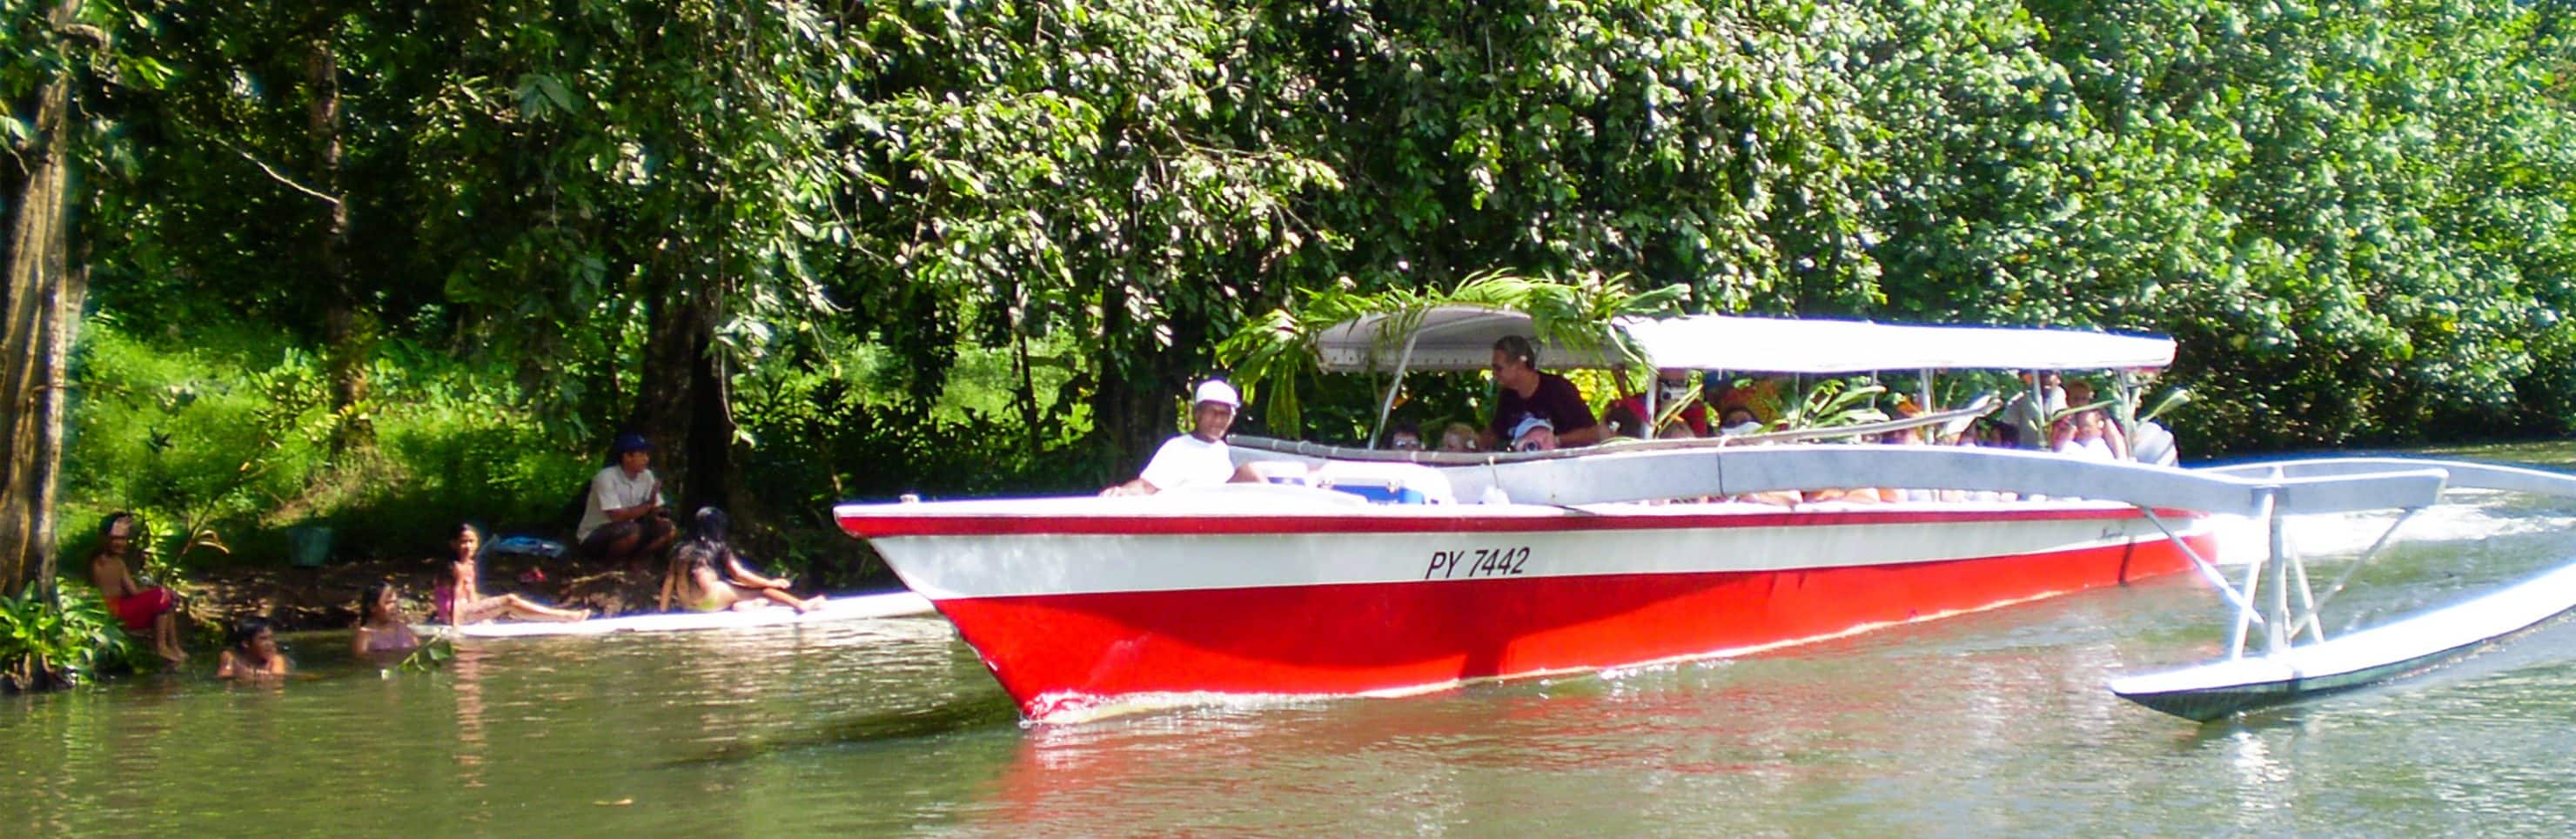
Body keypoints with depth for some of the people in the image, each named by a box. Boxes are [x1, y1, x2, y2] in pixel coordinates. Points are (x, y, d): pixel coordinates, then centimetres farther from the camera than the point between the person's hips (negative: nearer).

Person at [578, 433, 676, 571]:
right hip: (594, 537, -6)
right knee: (632, 531, -36)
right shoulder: (606, 477, -22)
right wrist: (648, 505, -24)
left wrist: (659, 517, -24)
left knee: (669, 529, -9)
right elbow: (617, 516, -28)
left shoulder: (646, 476, -3)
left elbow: (655, 511, -1)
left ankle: (634, 560, 3)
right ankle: (610, 562, -10)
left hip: (624, 532, 7)